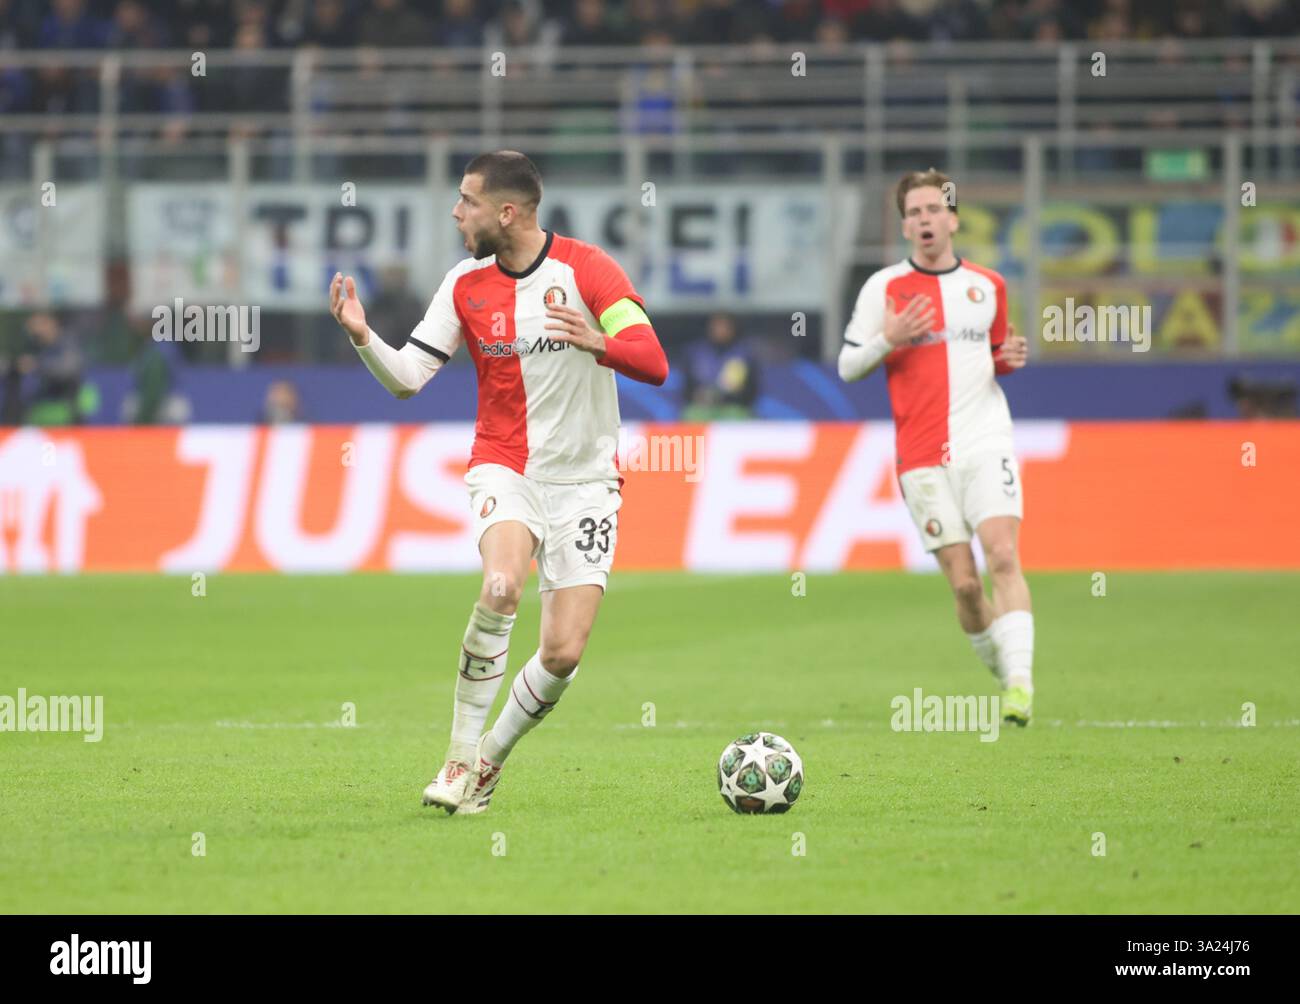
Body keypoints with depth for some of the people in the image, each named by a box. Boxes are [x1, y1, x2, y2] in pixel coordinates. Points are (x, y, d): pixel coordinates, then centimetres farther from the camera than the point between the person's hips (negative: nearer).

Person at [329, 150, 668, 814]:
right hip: (505, 467, 1)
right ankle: (461, 756, -21)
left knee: (564, 653, -8)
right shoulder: (466, 285, 2)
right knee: (501, 584, -30)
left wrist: (597, 343, -35)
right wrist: (361, 336, -17)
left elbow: (654, 365, -16)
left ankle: (489, 761, 16)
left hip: (584, 479, -1)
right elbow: (407, 378, 1)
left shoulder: (586, 268, -9)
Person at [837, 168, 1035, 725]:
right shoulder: (884, 288, 3)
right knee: (963, 583, -4)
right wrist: (889, 339, -13)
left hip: (986, 446, 1)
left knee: (1004, 558, -18)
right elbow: (847, 366, 5)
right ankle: (1005, 675, 16)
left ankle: (1020, 683, -23)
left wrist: (1010, 359, 2)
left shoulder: (989, 286, 11)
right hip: (923, 458, -1)